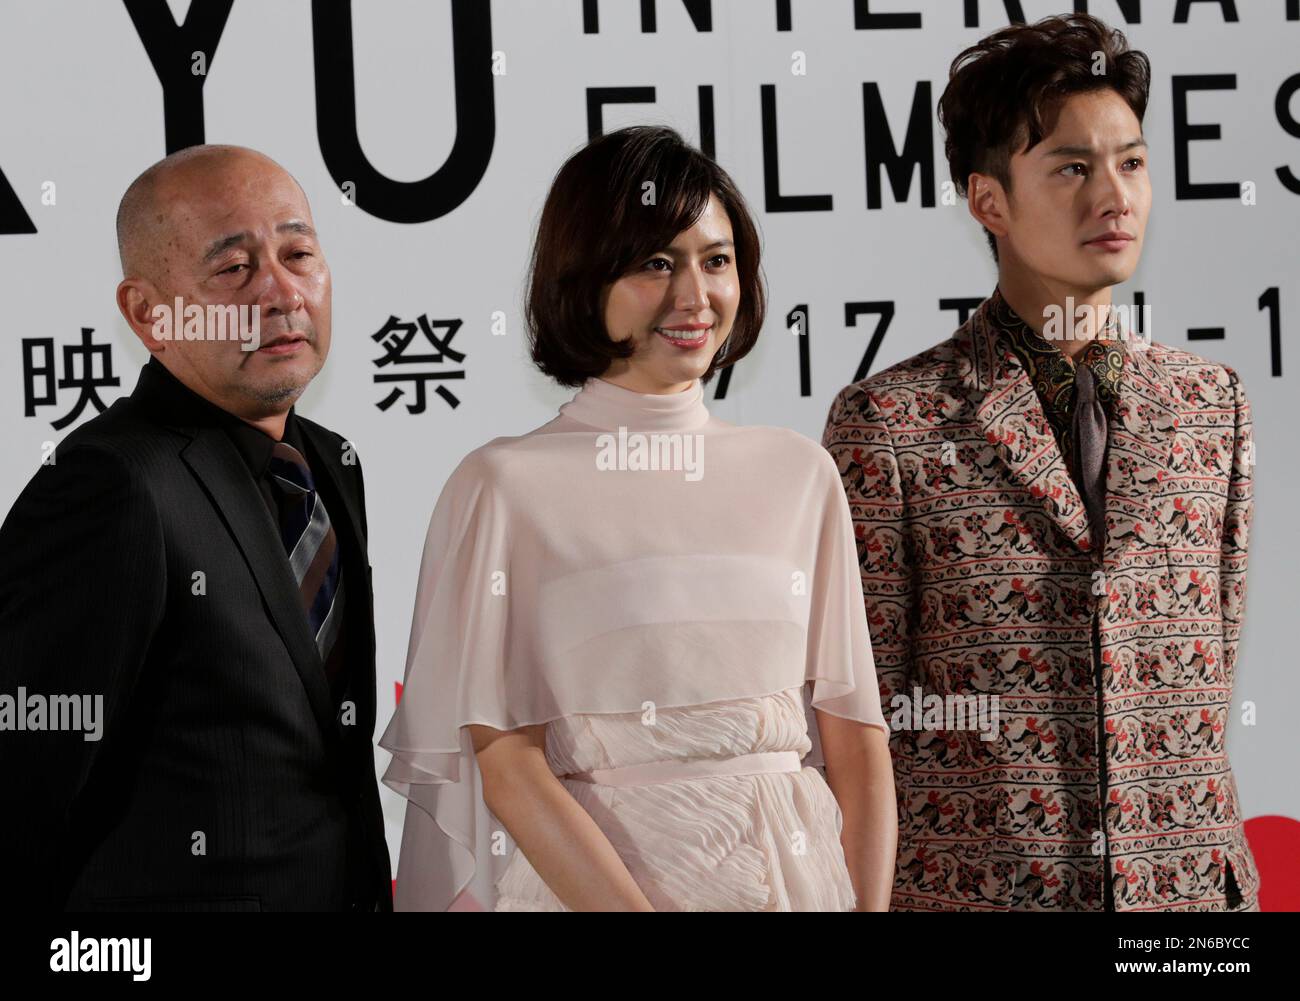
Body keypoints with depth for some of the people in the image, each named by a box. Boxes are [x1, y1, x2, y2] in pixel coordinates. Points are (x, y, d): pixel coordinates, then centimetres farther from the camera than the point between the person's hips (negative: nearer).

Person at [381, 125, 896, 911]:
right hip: (584, 879, -3)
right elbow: (507, 765, -11)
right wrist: (638, 907, -20)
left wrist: (872, 904, -10)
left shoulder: (799, 474, 5)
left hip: (796, 874, 3)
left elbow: (855, 738, 3)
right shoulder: (506, 486, -6)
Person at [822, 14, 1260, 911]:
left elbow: (1219, 659, 13)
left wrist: (1221, 875, 12)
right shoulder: (886, 423, -5)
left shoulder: (1214, 402, 7)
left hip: (1189, 885, 3)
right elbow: (860, 710, -2)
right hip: (971, 886, -3)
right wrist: (871, 890, -4)